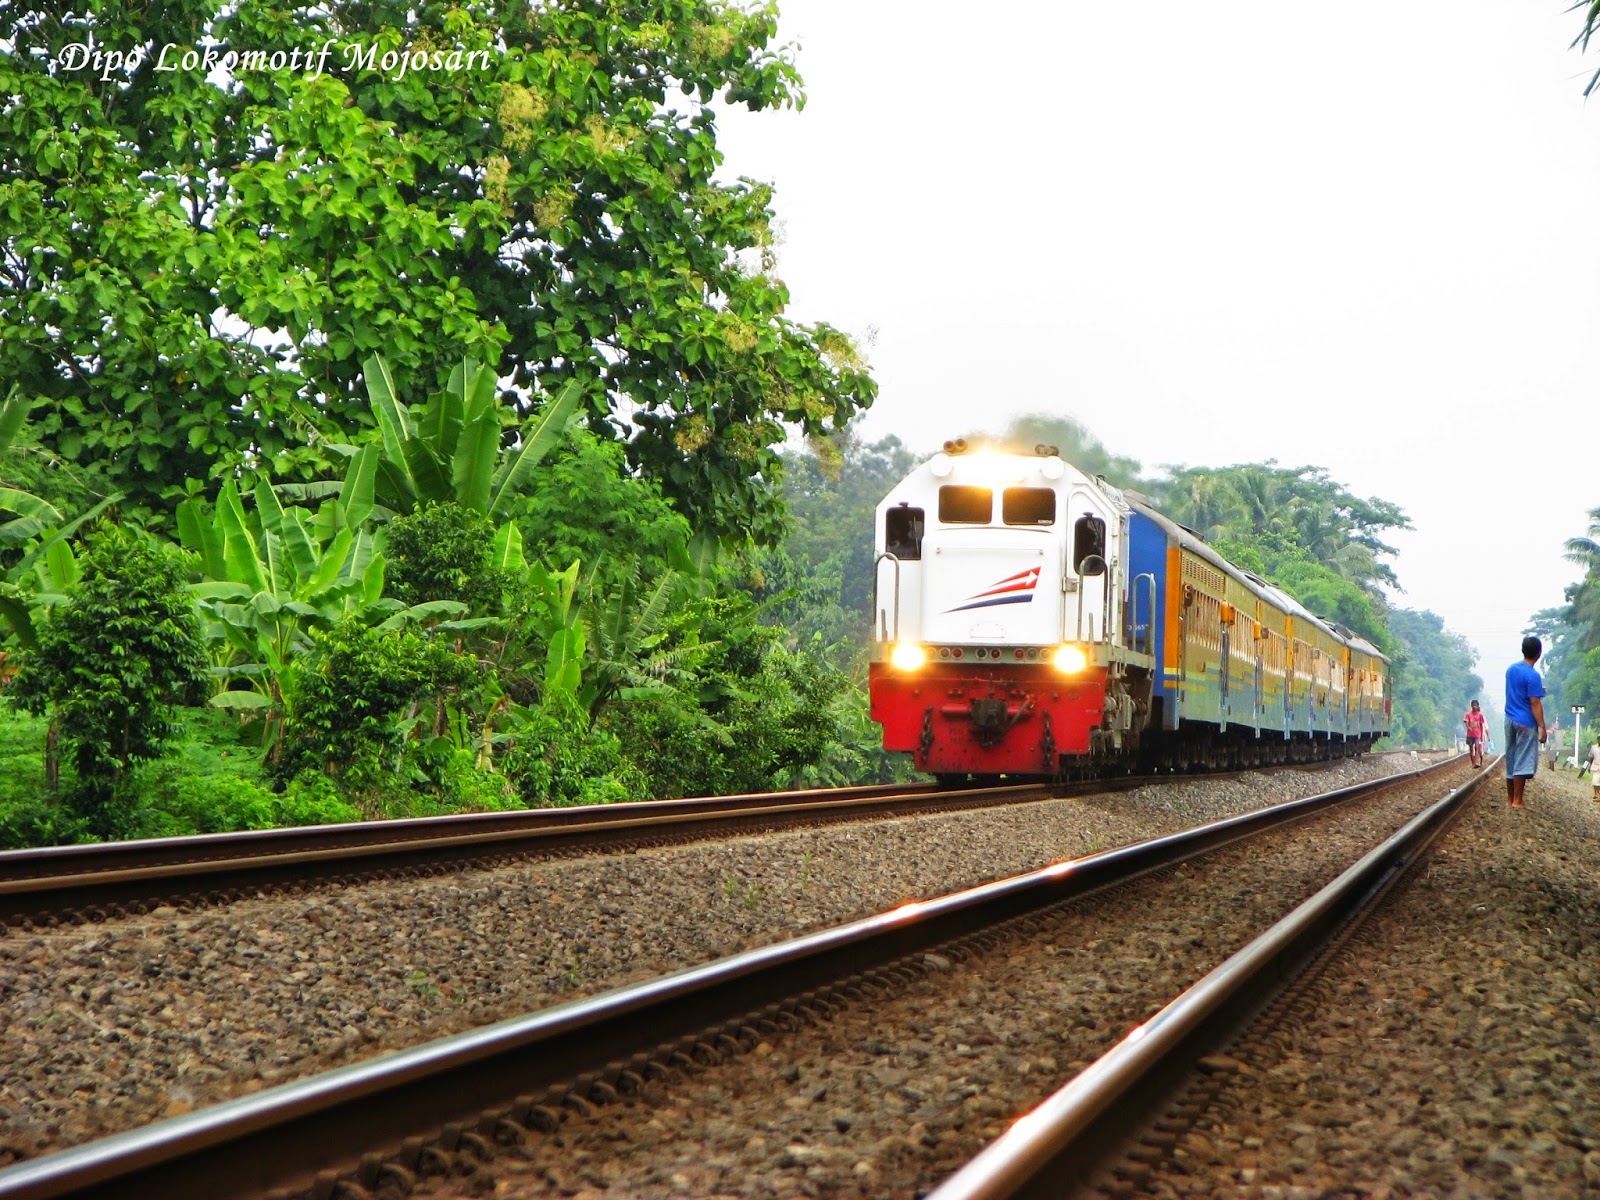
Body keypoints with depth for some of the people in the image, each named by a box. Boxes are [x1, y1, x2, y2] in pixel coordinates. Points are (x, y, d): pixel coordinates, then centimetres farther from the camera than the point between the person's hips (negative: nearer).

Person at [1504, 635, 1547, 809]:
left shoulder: (1511, 669, 6)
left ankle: (1510, 799, 17)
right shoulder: (1533, 676, -16)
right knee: (1523, 762, -3)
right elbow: (1535, 704, -18)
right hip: (1526, 723, -7)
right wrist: (1542, 727, -15)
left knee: (1510, 760, 12)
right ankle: (1517, 801, -4)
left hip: (1510, 720, 7)